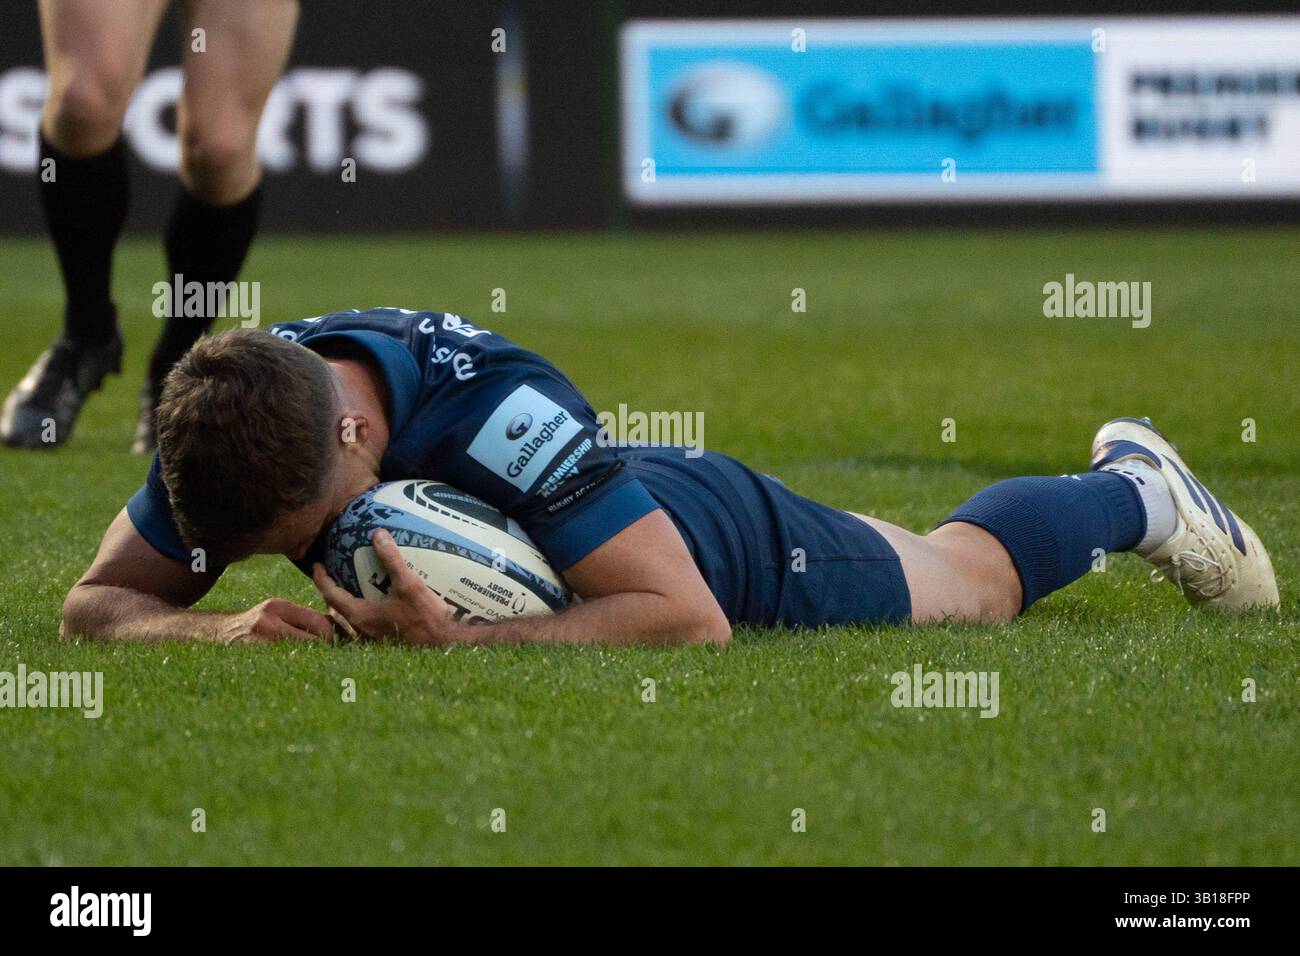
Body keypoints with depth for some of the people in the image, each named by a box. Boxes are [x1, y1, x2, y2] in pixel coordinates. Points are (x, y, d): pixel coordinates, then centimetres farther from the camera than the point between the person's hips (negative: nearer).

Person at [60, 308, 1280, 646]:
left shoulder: (492, 405, -49)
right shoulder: (234, 418, -33)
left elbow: (689, 620, -48)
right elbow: (98, 600, -26)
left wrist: (465, 644, -58)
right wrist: (220, 629, -47)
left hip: (739, 561, -5)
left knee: (965, 574, 27)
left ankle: (1132, 489, 58)